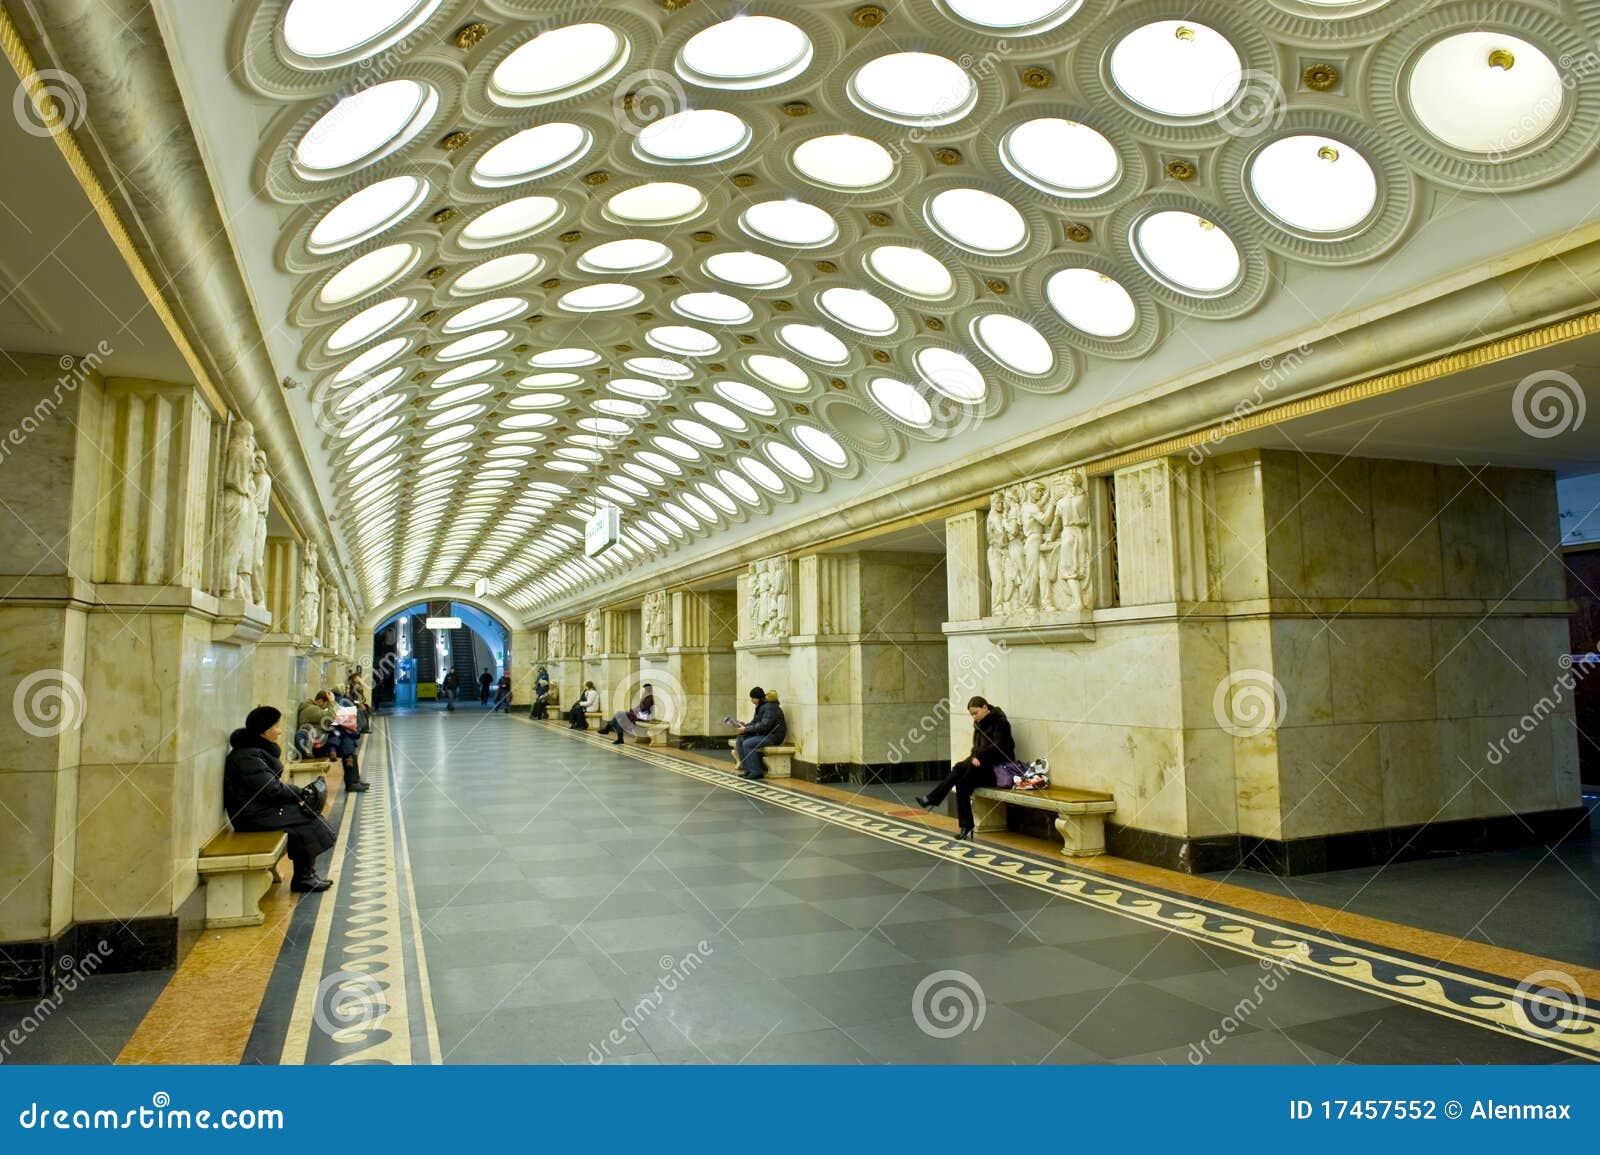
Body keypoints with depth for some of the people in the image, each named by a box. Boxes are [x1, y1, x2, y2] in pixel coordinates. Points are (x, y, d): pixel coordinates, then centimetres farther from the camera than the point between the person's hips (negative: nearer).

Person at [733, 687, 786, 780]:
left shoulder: (770, 707, -20)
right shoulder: (760, 706, 11)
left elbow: (764, 725, -27)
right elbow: (755, 721, 16)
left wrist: (746, 729, -24)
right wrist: (744, 725, -4)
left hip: (774, 736, -10)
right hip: (763, 734, 10)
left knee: (747, 744, -25)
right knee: (739, 741, -3)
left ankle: (757, 772, -18)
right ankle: (748, 770, -3)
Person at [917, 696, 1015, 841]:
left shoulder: (1000, 721, -8)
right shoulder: (980, 724, 16)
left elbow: (998, 747, -18)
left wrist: (978, 757, -21)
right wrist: (974, 757, -6)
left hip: (1000, 768, -8)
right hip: (985, 765, 8)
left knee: (960, 768, -26)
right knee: (962, 781, -22)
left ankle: (932, 800, -20)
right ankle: (966, 828, -22)